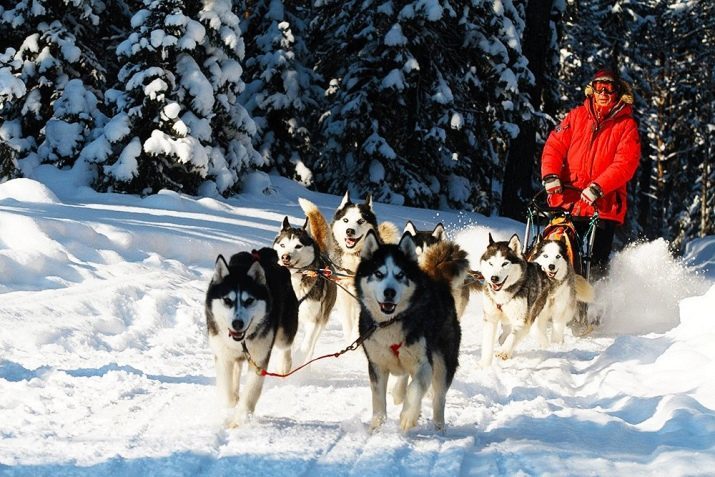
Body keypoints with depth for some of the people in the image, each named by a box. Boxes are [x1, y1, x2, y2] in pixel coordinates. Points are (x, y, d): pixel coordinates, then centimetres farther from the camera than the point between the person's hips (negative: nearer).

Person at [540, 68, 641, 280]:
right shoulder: (576, 116, 10)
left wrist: (598, 187, -21)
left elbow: (625, 163, -9)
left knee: (597, 263, -2)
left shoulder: (626, 125, 2)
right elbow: (554, 146, 5)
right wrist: (550, 176, -13)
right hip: (568, 200, 2)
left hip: (604, 205, -2)